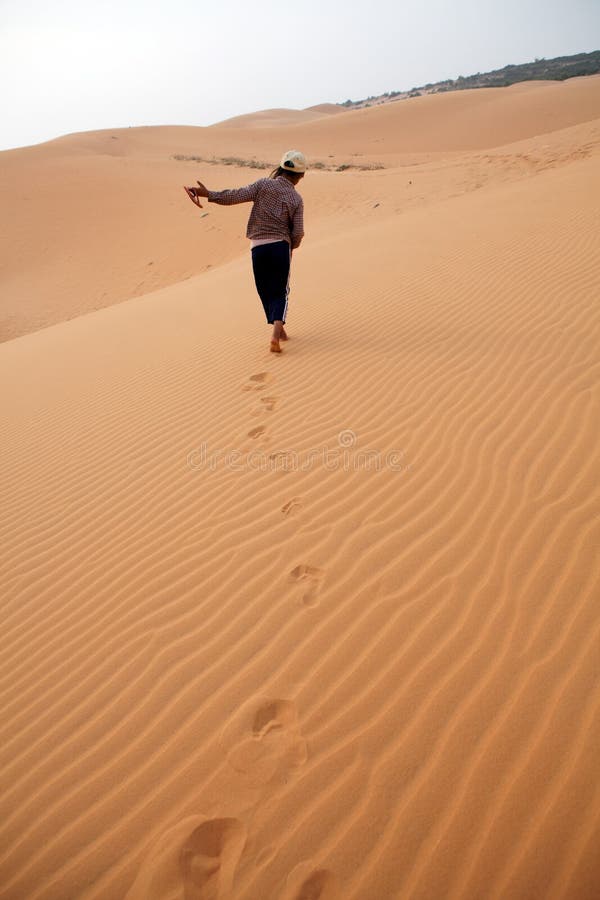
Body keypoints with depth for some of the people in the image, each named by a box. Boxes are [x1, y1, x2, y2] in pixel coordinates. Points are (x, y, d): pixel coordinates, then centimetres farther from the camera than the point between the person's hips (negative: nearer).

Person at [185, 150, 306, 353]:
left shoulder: (264, 185, 1)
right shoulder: (296, 199, 2)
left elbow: (237, 195, -10)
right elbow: (298, 233, -2)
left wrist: (209, 194, -8)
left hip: (258, 247, 1)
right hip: (281, 246, 0)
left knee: (266, 292, 16)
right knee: (280, 292, 8)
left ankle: (279, 331, 25)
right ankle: (275, 335, -12)